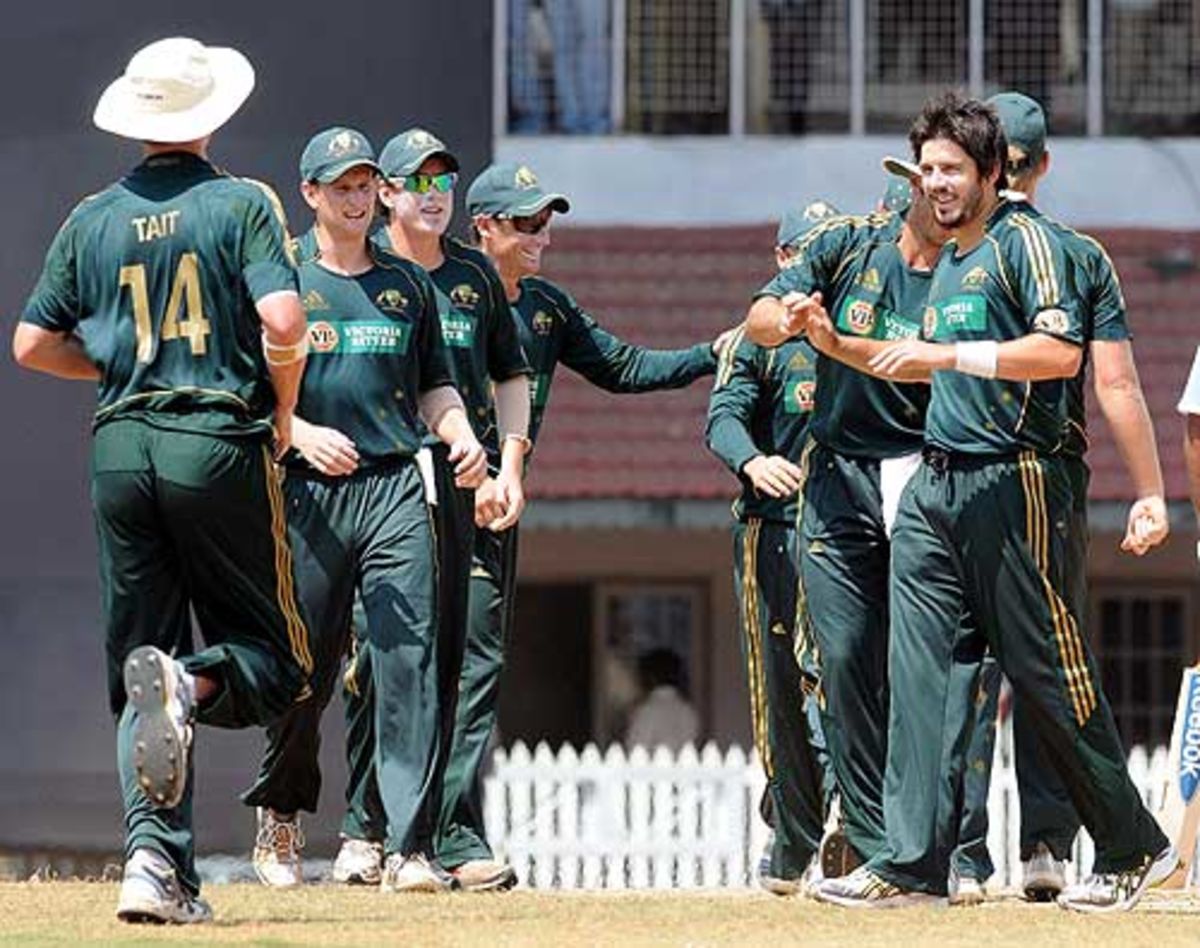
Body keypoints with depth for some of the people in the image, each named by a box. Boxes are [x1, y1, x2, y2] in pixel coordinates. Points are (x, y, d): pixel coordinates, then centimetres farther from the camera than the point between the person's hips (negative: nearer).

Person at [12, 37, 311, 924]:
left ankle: (157, 858, -8)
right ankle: (191, 683, -28)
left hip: (120, 450, 3)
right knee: (272, 658, 6)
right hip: (220, 445, -3)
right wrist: (282, 412, 3)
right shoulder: (243, 204, -2)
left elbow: (33, 344, 10)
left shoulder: (92, 219, 9)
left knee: (139, 667, 7)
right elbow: (283, 323, -14)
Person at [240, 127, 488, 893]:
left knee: (411, 659, -10)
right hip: (310, 491, -2)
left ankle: (410, 849, -13)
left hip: (396, 486, 2)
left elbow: (433, 383, 20)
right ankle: (280, 824, 26)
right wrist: (301, 433, -16)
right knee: (306, 665, 3)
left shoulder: (408, 283, 16)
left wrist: (460, 434, 0)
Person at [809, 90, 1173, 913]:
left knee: (1049, 673, -4)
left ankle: (1133, 851, 8)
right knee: (919, 670, -1)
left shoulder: (1024, 239, -7)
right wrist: (832, 341, 21)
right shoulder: (949, 262, 19)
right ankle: (912, 864, -3)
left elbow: (1061, 351, -19)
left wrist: (946, 352, -20)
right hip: (934, 486, 8)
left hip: (1012, 484, -8)